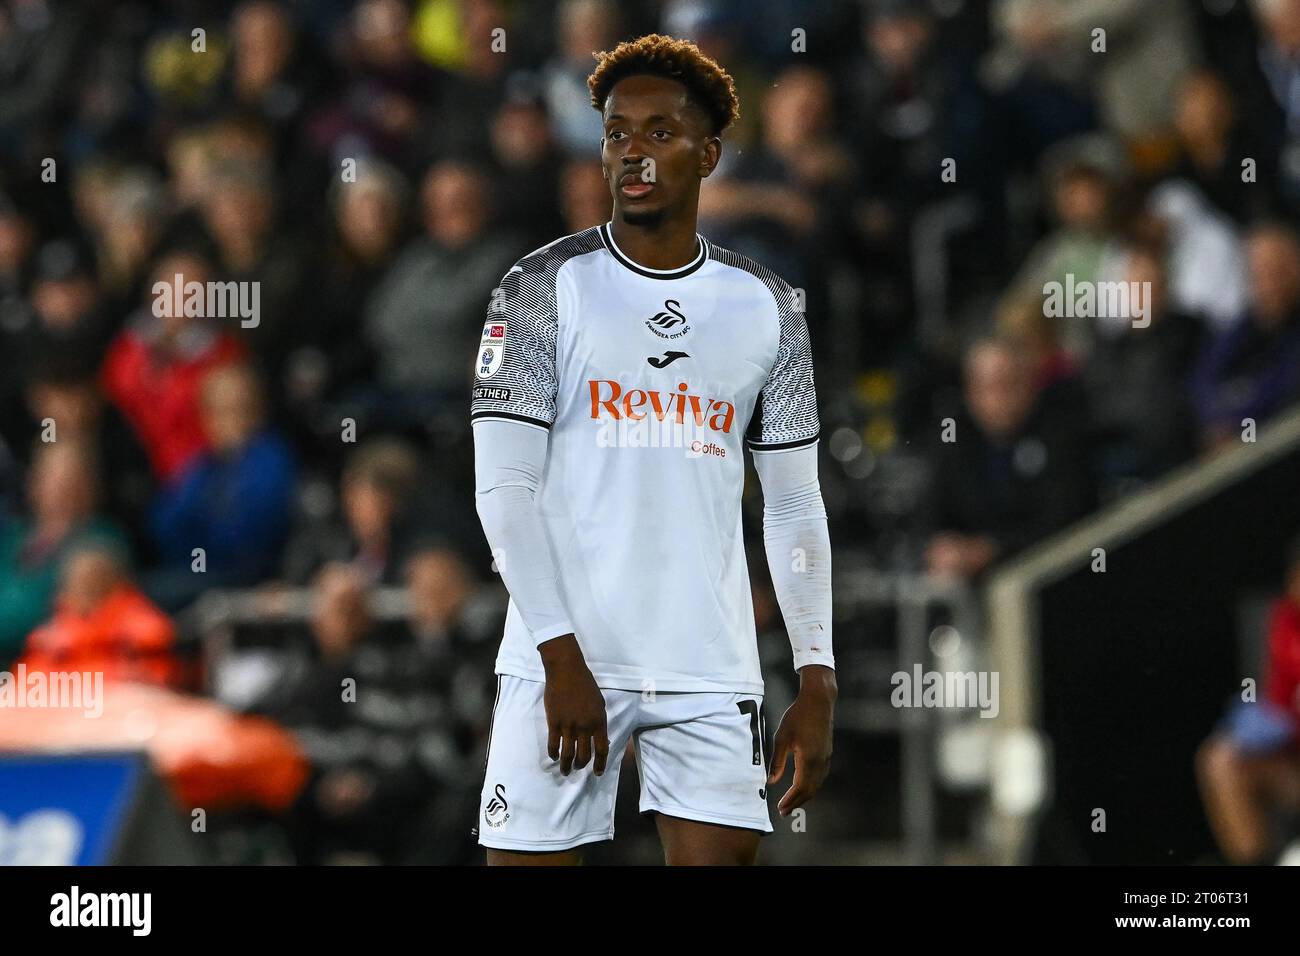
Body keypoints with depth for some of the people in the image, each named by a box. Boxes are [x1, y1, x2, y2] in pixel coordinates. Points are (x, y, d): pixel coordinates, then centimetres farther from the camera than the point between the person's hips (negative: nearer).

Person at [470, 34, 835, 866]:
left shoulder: (766, 309, 10)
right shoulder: (544, 289, 1)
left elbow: (795, 507, 13)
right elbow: (504, 487, -5)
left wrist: (818, 682, 4)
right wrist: (561, 656, -14)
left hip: (711, 669, 2)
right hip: (564, 658, -2)